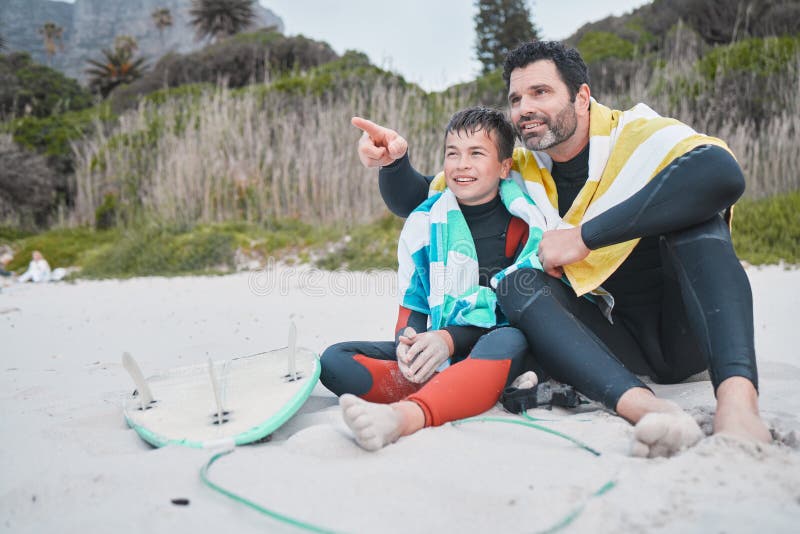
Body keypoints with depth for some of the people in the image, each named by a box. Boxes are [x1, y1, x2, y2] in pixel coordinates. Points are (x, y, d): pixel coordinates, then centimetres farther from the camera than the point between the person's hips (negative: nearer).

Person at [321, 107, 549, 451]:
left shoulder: (526, 221, -1)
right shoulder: (424, 221, 8)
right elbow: (412, 302, 9)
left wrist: (450, 339, -22)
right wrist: (407, 340, -16)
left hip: (499, 342, -4)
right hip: (435, 350, 4)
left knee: (507, 341, -39)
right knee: (334, 359, -17)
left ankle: (404, 416, -61)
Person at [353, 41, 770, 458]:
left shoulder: (636, 135, -9)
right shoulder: (519, 170, 5)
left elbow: (721, 173, -32)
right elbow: (417, 202, 9)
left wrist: (584, 236, -31)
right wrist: (393, 161, -14)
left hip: (690, 334, -3)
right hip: (620, 345, 4)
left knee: (693, 210, -25)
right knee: (518, 284, -20)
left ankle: (737, 400, -42)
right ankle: (645, 408, -42)